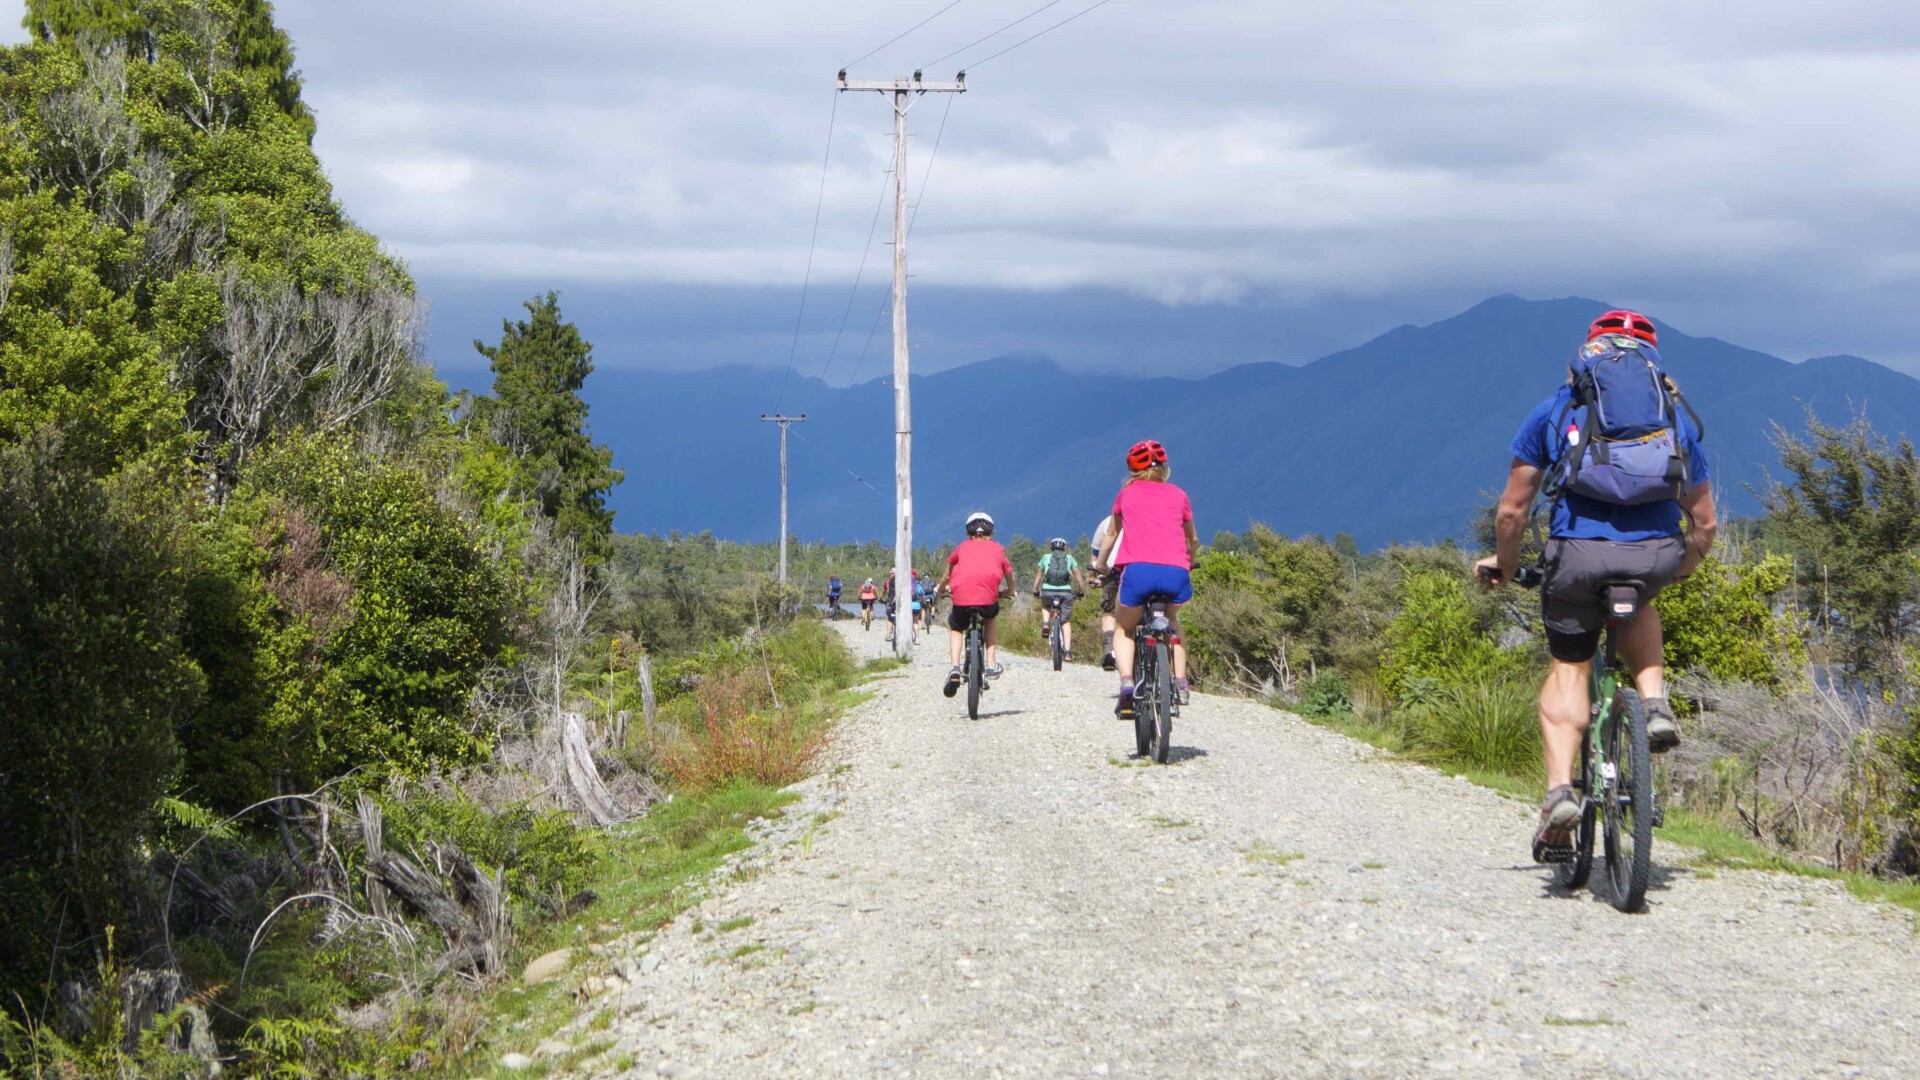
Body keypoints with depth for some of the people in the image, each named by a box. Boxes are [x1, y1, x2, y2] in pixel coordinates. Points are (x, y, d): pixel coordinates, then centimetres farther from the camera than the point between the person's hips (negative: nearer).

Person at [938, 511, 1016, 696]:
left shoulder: (963, 547, 24)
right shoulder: (997, 549, 23)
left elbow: (948, 574, 36)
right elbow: (1009, 574, 33)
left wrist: (940, 589, 56)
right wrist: (1010, 591, 54)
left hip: (961, 598, 0)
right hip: (988, 597, 0)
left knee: (956, 628, 28)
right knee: (992, 616, 34)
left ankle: (955, 668, 4)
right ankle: (991, 665, 21)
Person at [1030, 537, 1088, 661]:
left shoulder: (1046, 558, 13)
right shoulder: (1069, 558, 12)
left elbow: (1038, 576, 17)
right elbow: (1078, 576, 12)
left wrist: (1035, 590, 28)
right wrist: (1081, 591, 23)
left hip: (1048, 591, 0)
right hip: (1065, 592, 0)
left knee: (1045, 606, 36)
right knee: (1066, 622, 11)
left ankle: (1045, 623, 6)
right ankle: (1068, 652, 0)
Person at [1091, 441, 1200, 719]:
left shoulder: (1127, 493, 20)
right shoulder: (1178, 495, 21)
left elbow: (1112, 534, 33)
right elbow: (1192, 540, 33)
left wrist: (1100, 564, 50)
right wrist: (1190, 563, 54)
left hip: (1139, 570, -2)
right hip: (1176, 572, 2)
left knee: (1124, 629, 20)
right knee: (1171, 620, 33)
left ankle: (1127, 683, -5)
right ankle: (1180, 680, 20)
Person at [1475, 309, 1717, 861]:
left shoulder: (1556, 410, 18)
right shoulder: (1677, 417, 23)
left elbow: (1512, 511, 16)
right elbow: (1704, 524, 25)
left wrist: (1505, 565, 33)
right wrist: (1680, 568, 44)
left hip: (1578, 551, -2)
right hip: (1655, 554, 2)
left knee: (1567, 668, 15)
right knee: (1637, 605, 36)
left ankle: (1560, 789, -2)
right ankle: (1655, 702, 15)